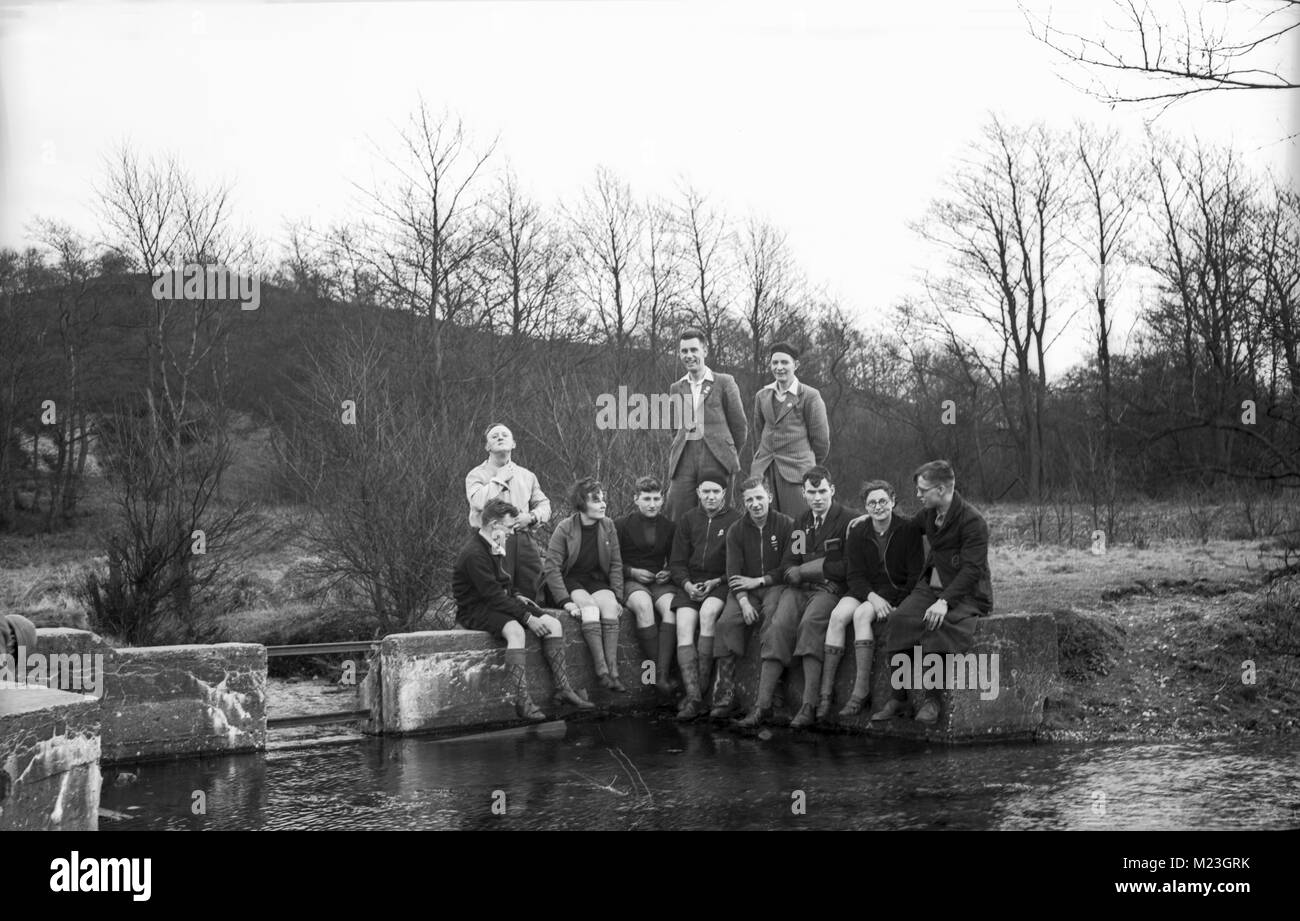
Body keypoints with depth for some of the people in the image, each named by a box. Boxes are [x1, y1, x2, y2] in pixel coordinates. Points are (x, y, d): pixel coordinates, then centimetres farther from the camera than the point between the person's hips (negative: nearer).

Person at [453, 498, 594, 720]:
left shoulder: (492, 546, 10)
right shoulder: (473, 553, -21)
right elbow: (493, 594, -24)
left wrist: (516, 595, 9)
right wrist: (527, 618, -23)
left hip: (497, 603, 10)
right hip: (474, 610, -10)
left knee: (553, 624, -5)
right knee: (515, 630, -38)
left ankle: (563, 689, -3)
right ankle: (522, 701, -40)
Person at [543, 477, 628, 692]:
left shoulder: (608, 526, 2)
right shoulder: (564, 529, -10)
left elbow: (616, 564, 7)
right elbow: (551, 567, -12)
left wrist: (617, 597, -5)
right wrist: (565, 601, -21)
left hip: (597, 581, 3)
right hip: (571, 581, -3)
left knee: (610, 605, -29)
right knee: (589, 607, -33)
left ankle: (613, 670, -34)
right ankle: (602, 671, -37)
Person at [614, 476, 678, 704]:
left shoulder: (669, 526, 13)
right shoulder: (622, 525, 4)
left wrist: (669, 574, 1)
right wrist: (632, 572, -10)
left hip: (661, 581, 3)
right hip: (631, 582, -3)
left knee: (672, 607, -33)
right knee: (643, 605, -38)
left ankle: (662, 675, -42)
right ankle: (659, 675, -37)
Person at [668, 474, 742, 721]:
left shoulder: (735, 520, 4)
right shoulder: (688, 520, 15)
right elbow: (677, 562, 13)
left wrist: (716, 582, -13)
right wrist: (687, 584, -6)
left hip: (721, 583, -3)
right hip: (691, 584, 3)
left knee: (708, 612, -33)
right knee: (683, 625, -23)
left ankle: (702, 685, -26)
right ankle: (693, 695, -31)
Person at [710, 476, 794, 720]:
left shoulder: (786, 525, 3)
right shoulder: (736, 531, 10)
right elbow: (733, 571, 1)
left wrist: (759, 581, -8)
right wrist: (743, 601, -16)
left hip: (776, 586, -3)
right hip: (746, 590, 3)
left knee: (773, 617, -35)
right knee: (726, 622, -26)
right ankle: (725, 694, -28)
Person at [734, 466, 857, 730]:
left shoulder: (849, 520, 0)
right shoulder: (801, 522, 21)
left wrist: (807, 569, -6)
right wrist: (822, 565, -7)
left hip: (831, 589, -5)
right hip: (799, 588, 5)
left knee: (811, 622, -34)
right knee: (778, 627, -22)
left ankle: (808, 706, -34)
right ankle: (762, 706, -25)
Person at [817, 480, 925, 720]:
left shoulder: (908, 529, -5)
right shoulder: (857, 532, 5)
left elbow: (916, 576, -7)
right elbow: (855, 576, 0)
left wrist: (896, 605, -19)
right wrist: (872, 597, -19)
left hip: (897, 592, -3)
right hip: (865, 591, 4)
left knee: (861, 614, -31)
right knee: (838, 615, -26)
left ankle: (861, 690, -30)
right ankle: (826, 691, -28)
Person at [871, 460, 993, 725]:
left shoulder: (972, 521, -14)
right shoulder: (928, 514, 9)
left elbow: (972, 569, -20)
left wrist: (945, 601, -30)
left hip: (966, 594, -6)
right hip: (931, 586, 6)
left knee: (939, 624, -35)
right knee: (901, 618, -22)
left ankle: (933, 700, -22)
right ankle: (898, 699, -19)